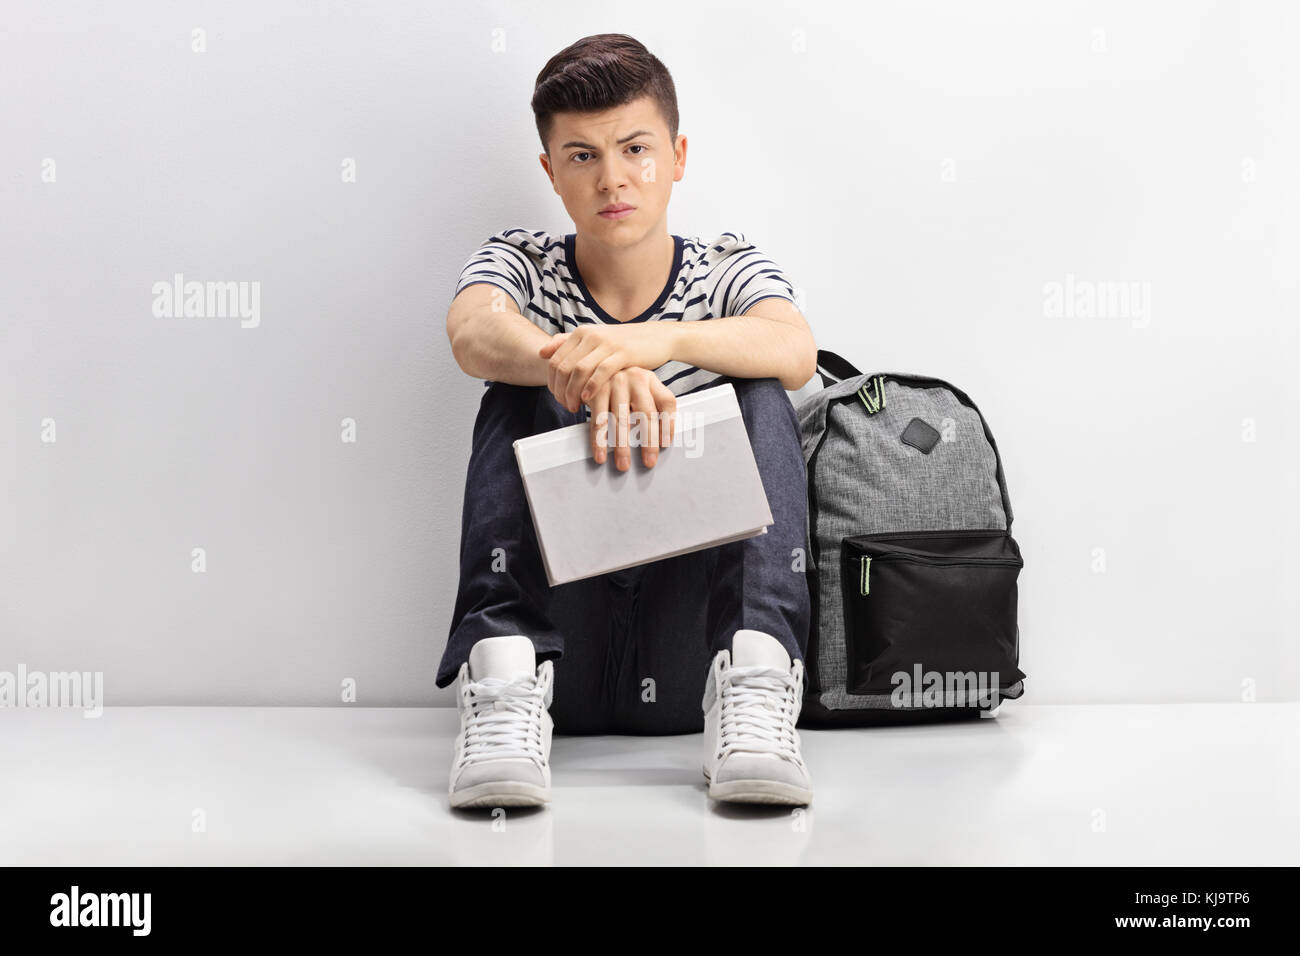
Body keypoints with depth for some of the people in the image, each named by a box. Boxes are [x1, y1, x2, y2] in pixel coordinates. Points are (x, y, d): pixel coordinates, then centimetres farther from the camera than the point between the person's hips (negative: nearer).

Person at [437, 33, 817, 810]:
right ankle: (506, 675, -33)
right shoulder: (521, 264, 6)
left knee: (762, 395, -19)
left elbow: (795, 351, -20)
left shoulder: (731, 269, 6)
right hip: (561, 653, 0)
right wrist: (578, 370, -44)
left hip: (690, 646, 0)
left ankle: (754, 678, -34)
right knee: (522, 388, -18)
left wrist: (656, 341, -40)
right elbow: (473, 333, -21)